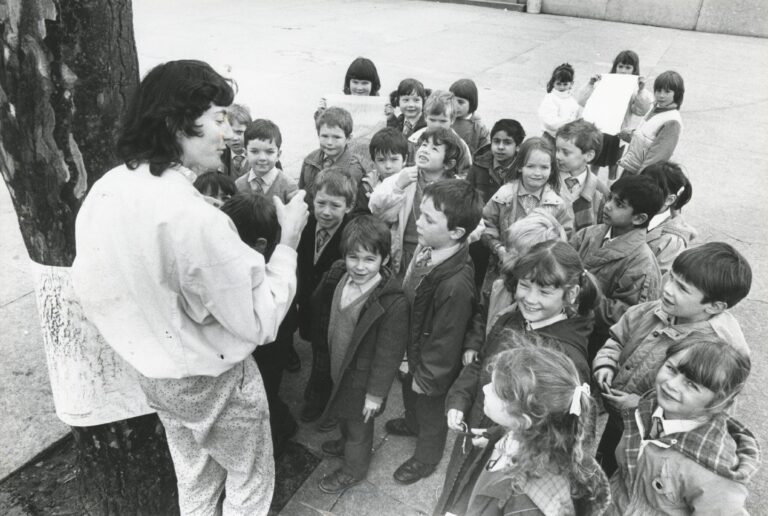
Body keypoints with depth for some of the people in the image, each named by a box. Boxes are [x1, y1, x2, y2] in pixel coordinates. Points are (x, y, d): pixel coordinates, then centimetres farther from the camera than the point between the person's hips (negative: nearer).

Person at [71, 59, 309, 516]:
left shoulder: (104, 191, -10)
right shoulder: (196, 219, -35)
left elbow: (91, 291, 3)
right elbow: (261, 322, -26)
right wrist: (289, 240, -18)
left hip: (154, 373, 7)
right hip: (213, 384, -7)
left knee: (194, 479, 30)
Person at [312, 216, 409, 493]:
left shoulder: (393, 303, -33)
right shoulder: (338, 276, -13)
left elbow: (388, 354, -24)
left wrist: (376, 393, -17)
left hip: (362, 377, -7)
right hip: (338, 366, 7)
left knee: (358, 423, 20)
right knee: (342, 413, 32)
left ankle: (353, 469, 48)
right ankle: (347, 443, 63)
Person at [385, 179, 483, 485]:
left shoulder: (456, 284, -41)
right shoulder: (426, 247, -19)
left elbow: (446, 341, -28)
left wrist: (426, 377, -13)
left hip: (432, 365, -7)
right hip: (410, 345, 7)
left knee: (430, 411, 23)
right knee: (409, 391, 35)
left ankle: (426, 457, 54)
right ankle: (412, 423, 68)